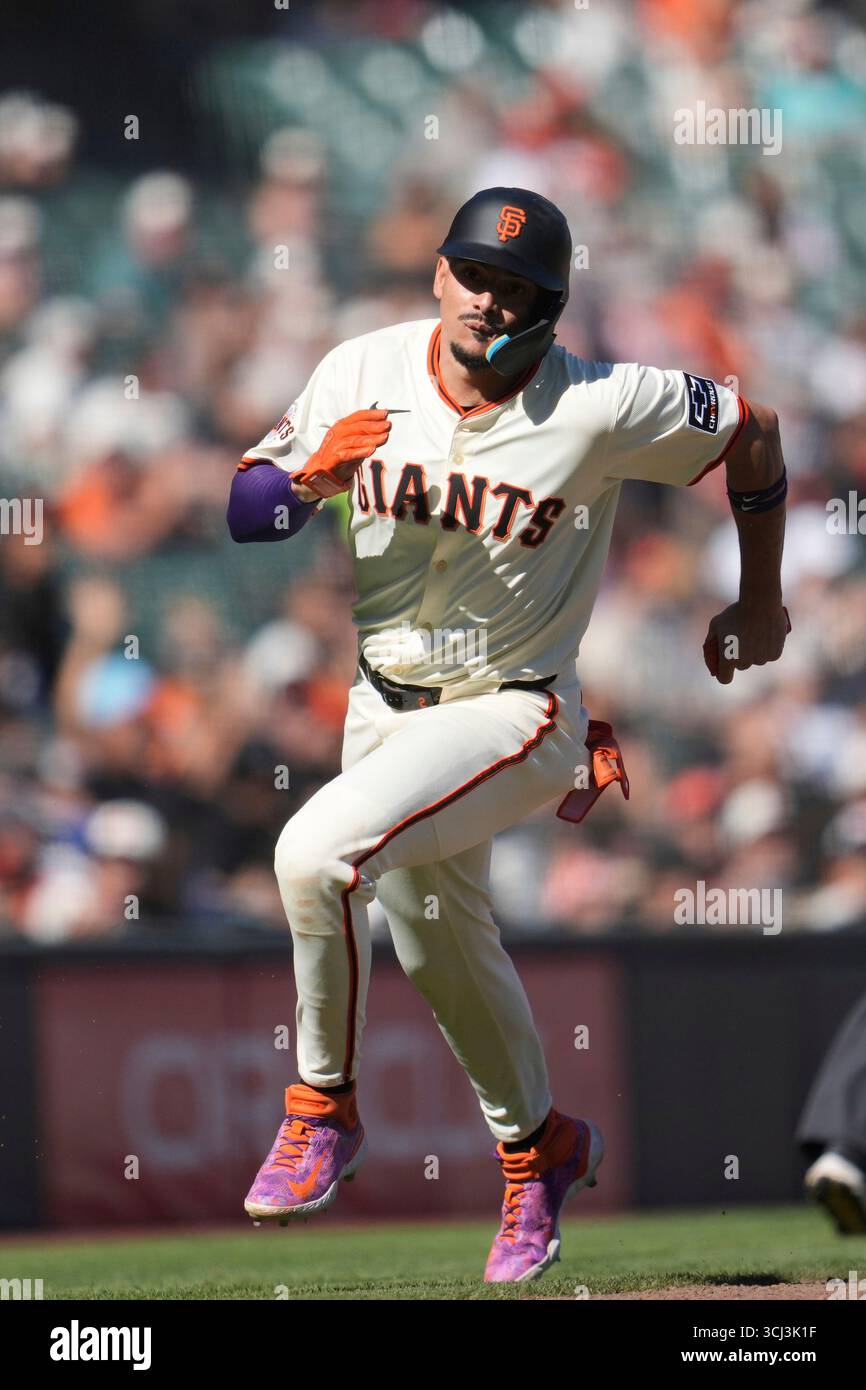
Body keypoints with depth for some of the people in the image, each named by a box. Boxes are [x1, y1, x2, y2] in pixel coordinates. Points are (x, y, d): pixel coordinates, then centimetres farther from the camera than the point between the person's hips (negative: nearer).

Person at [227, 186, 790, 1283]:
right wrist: (311, 471, -23)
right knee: (440, 946, 22)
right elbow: (243, 511, -1)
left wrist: (760, 606, 6)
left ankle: (323, 1110, -9)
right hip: (383, 701, 6)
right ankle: (539, 1151, 48)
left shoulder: (601, 410, -18)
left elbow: (751, 434, -3)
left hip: (514, 710, -6)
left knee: (315, 854, -28)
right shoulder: (363, 373, -7)